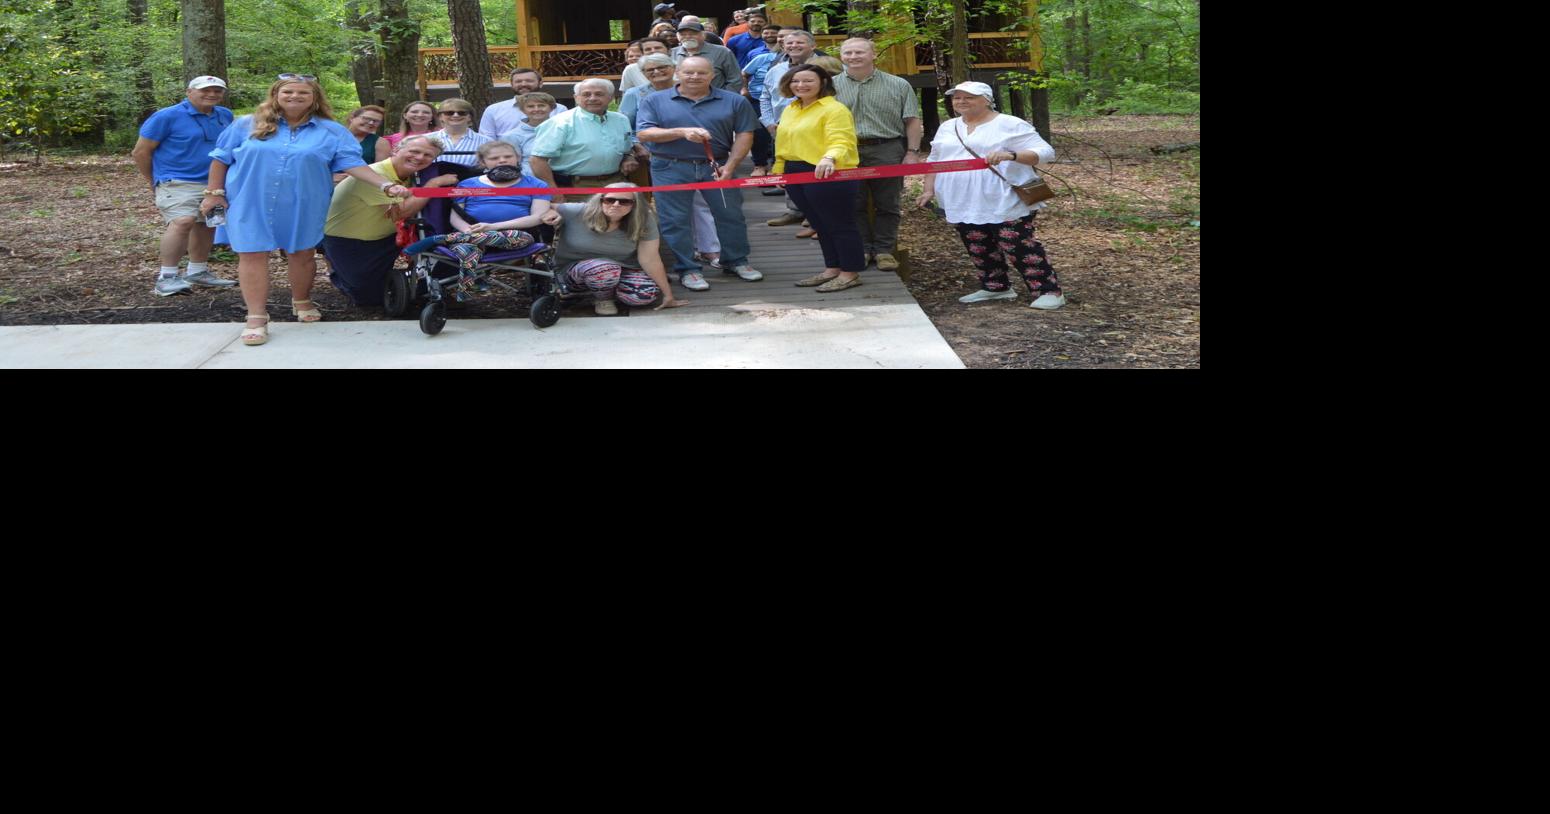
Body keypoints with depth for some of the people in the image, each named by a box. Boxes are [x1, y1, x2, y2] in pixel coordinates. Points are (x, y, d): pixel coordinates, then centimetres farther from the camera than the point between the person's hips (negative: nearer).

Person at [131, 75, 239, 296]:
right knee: (182, 221, -24)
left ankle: (198, 272, 31)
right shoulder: (167, 116, -9)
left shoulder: (225, 116, 9)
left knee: (206, 226, 14)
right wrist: (154, 181, 6)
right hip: (177, 183, -7)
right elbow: (141, 152, -5)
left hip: (214, 184, 7)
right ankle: (166, 277, -22)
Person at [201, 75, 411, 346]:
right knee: (252, 254, -6)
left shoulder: (332, 132, 1)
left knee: (302, 253, 10)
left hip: (304, 205, 1)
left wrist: (386, 185, -20)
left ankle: (302, 302, 33)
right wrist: (214, 193, 1)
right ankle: (257, 317, -2)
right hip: (251, 203, 0)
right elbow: (221, 159, 7)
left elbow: (353, 164, -7)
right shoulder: (247, 126, 3)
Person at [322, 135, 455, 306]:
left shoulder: (408, 176, -2)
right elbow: (402, 212, -36)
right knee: (369, 297, -2)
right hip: (346, 242, -7)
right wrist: (434, 183, -31)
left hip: (383, 239, 7)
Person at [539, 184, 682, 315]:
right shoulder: (576, 213, -21)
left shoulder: (643, 222, -18)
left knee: (648, 294, -26)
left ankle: (610, 289, 8)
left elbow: (650, 260, -15)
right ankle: (602, 299, -1)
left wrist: (668, 295, -16)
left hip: (623, 269, 3)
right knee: (604, 270, -37)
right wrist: (551, 213, -30)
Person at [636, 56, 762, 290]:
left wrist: (730, 166, -11)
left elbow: (744, 135, 1)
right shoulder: (655, 101, 2)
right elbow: (644, 134, -7)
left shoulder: (733, 101, 3)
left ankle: (736, 261, 23)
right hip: (671, 169, -1)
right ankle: (687, 269, 10)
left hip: (716, 167, 1)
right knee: (676, 221, 0)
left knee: (731, 215, 7)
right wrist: (682, 132, -19)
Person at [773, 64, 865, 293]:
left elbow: (841, 141, -23)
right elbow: (784, 145, 24)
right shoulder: (789, 111, 17)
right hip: (797, 175, 9)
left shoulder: (834, 109, -12)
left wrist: (829, 158, -41)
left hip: (827, 175, -9)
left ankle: (850, 273, 5)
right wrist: (779, 170, 20)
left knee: (839, 224, -2)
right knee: (821, 225, 16)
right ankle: (832, 269, 25)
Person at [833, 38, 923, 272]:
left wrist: (912, 152, -4)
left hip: (887, 150, -1)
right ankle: (861, 249, 16)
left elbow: (912, 121, 4)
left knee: (888, 204, 4)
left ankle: (884, 250, 14)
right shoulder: (831, 86, 5)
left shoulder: (898, 85, 3)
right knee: (854, 204, 6)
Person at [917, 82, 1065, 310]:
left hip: (1006, 204, -7)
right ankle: (996, 287, 25)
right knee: (979, 250, 10)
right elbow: (934, 162, 24)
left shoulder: (1010, 125, -4)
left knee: (1019, 248, -10)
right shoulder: (947, 128, 16)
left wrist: (1011, 155, -25)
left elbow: (1045, 152, -10)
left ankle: (1049, 291, -5)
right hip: (964, 206, 7)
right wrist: (929, 190, 10)